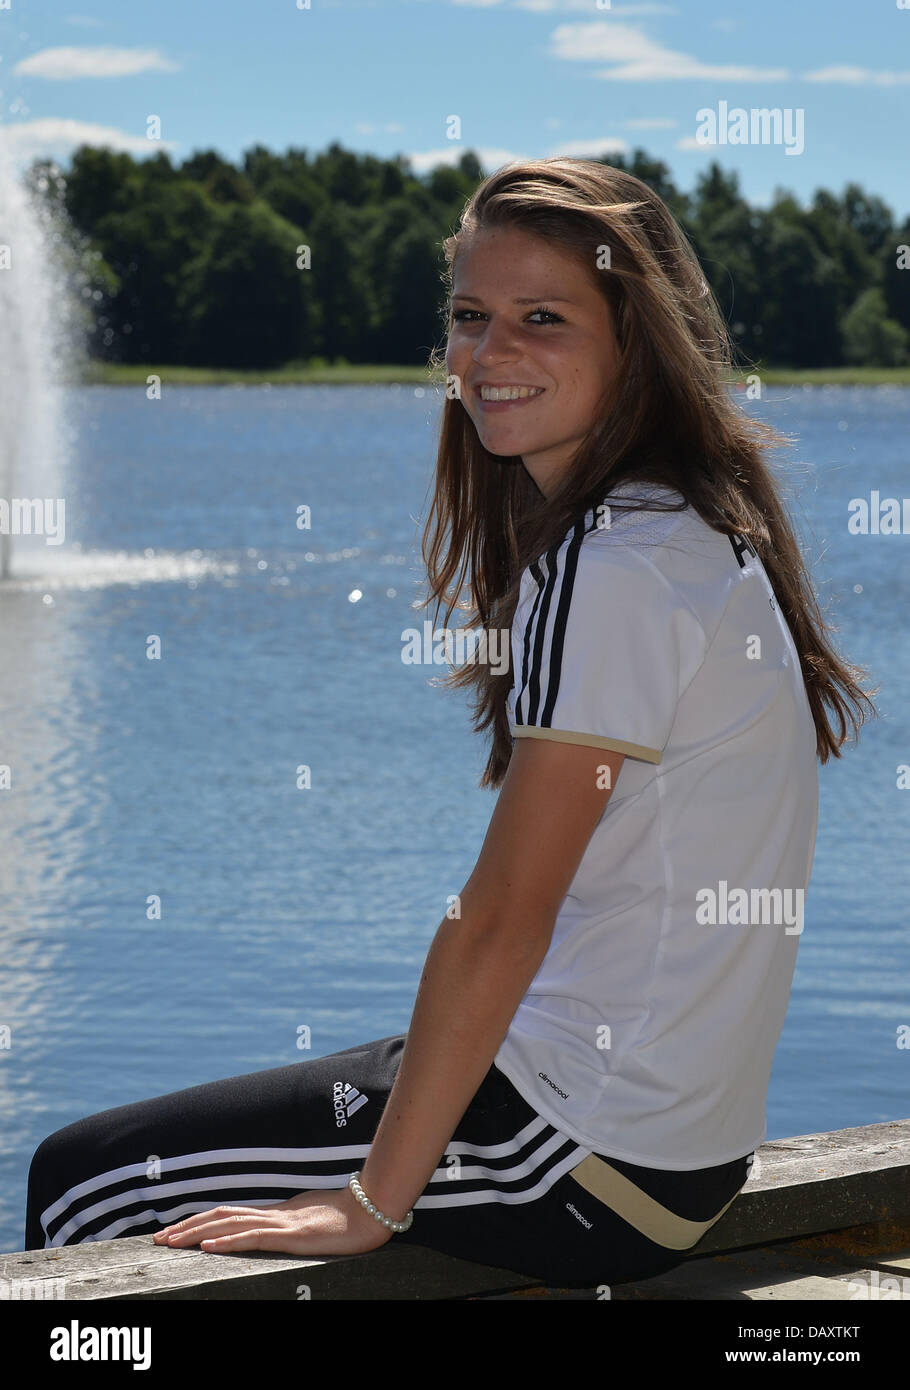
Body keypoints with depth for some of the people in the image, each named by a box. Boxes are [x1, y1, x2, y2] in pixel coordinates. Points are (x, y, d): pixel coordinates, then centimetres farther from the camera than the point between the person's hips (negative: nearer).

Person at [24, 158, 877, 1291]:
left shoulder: (618, 572, -20)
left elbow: (502, 918, -20)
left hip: (589, 1162, -10)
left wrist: (372, 1200, -15)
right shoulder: (698, 533, 11)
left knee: (82, 1183, -1)